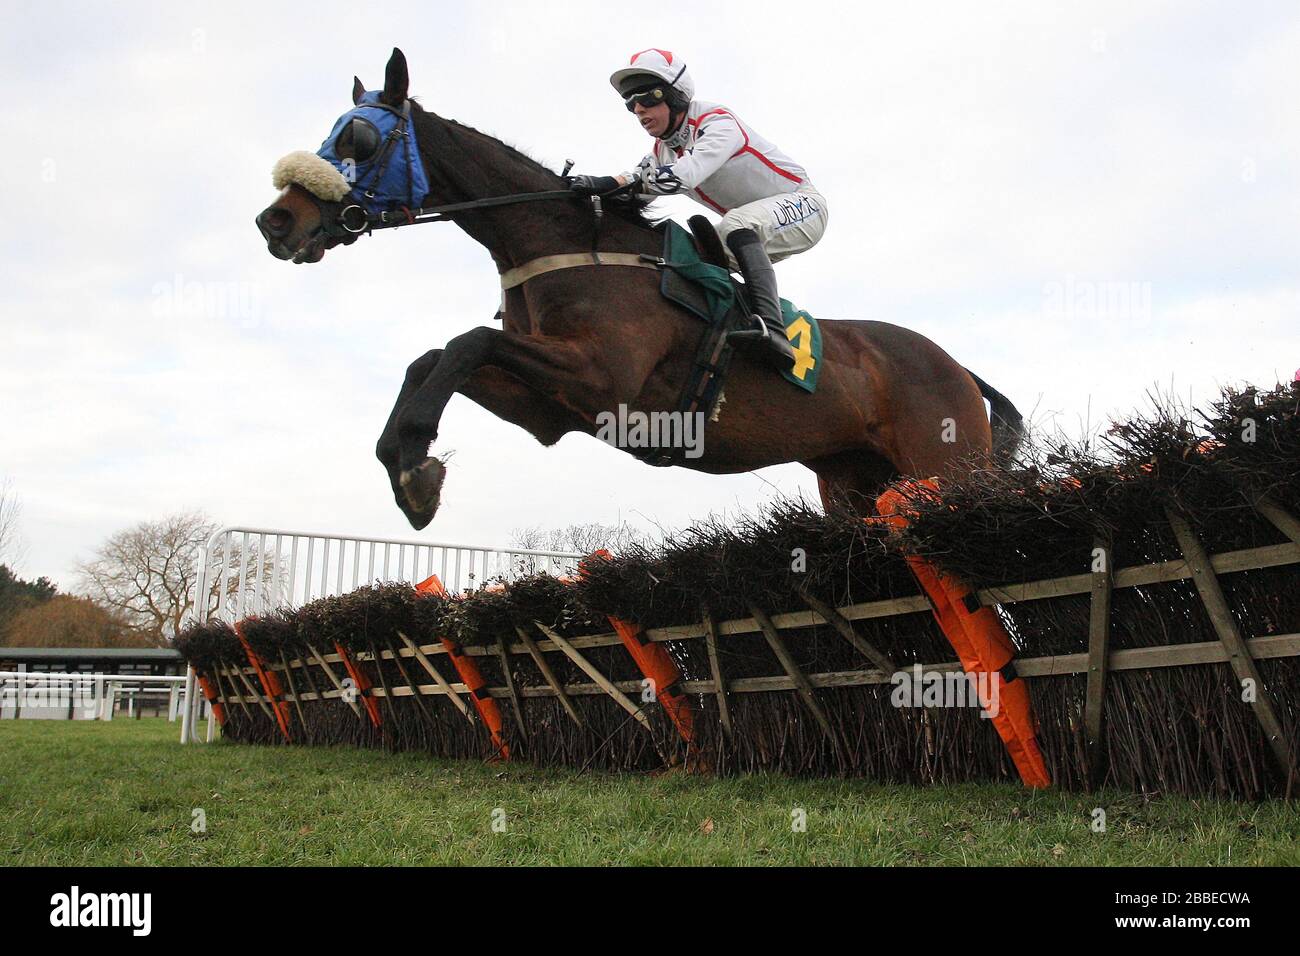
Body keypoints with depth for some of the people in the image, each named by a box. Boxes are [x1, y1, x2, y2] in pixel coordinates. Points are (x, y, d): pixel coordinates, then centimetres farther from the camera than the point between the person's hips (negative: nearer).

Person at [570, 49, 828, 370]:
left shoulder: (717, 121, -23)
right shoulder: (662, 152, 4)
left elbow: (688, 172, -40)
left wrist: (614, 181, -46)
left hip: (801, 202, -9)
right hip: (751, 230, 9)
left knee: (737, 224, -36)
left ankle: (773, 329, -50)